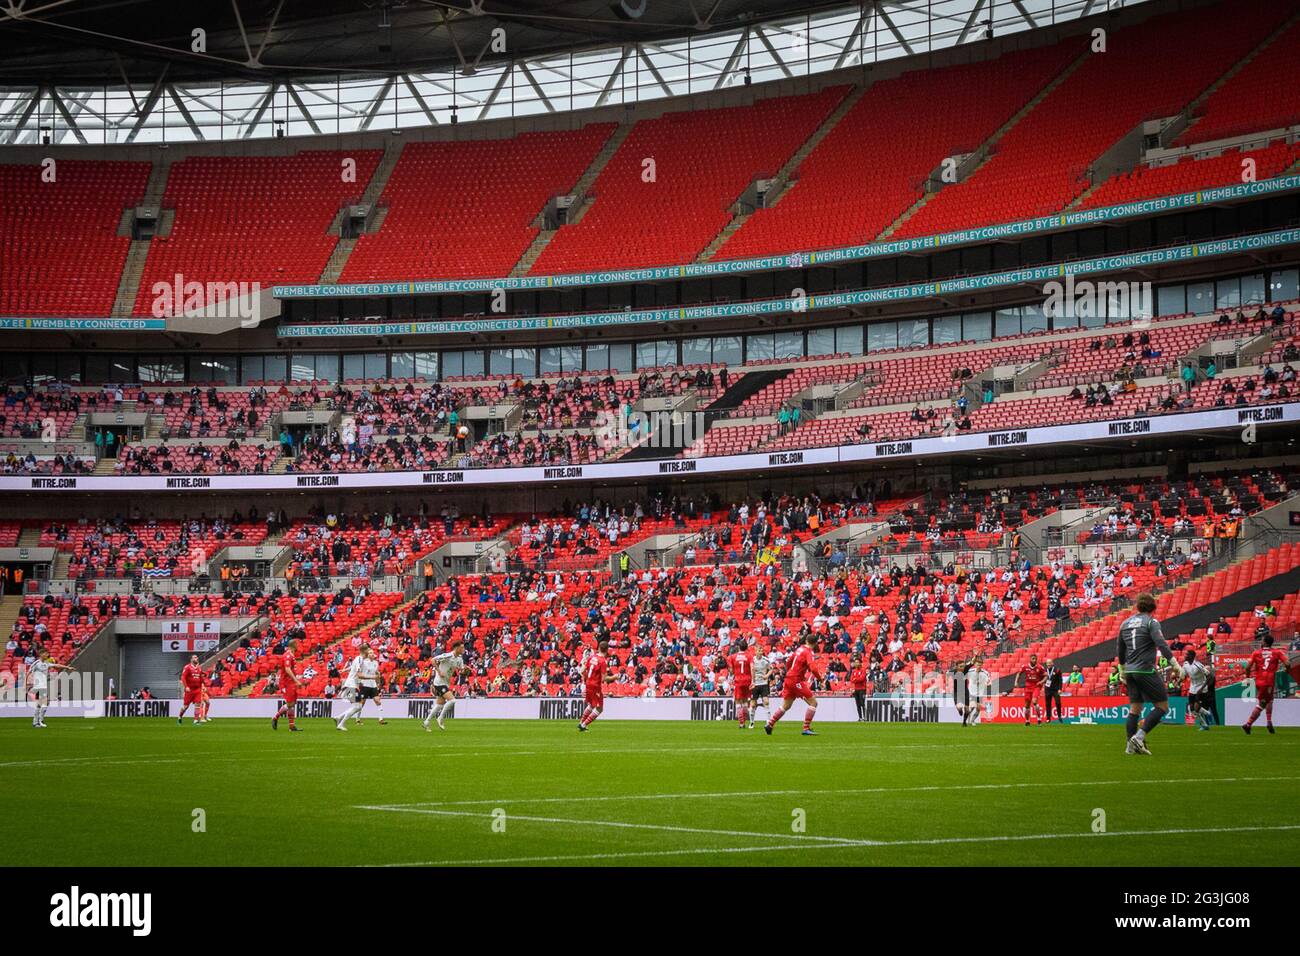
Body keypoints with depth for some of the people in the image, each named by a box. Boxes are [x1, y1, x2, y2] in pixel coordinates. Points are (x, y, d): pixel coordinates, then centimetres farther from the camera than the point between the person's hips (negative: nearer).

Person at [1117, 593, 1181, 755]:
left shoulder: (1125, 623, 13)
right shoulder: (1151, 622, -6)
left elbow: (1119, 650, 21)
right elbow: (1162, 645, -16)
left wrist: (1122, 671, 33)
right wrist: (1176, 666, -13)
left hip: (1130, 671, 7)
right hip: (1146, 670, -7)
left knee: (1135, 708, 13)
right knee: (1162, 706, -1)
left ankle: (1131, 745, 9)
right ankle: (1139, 737, -14)